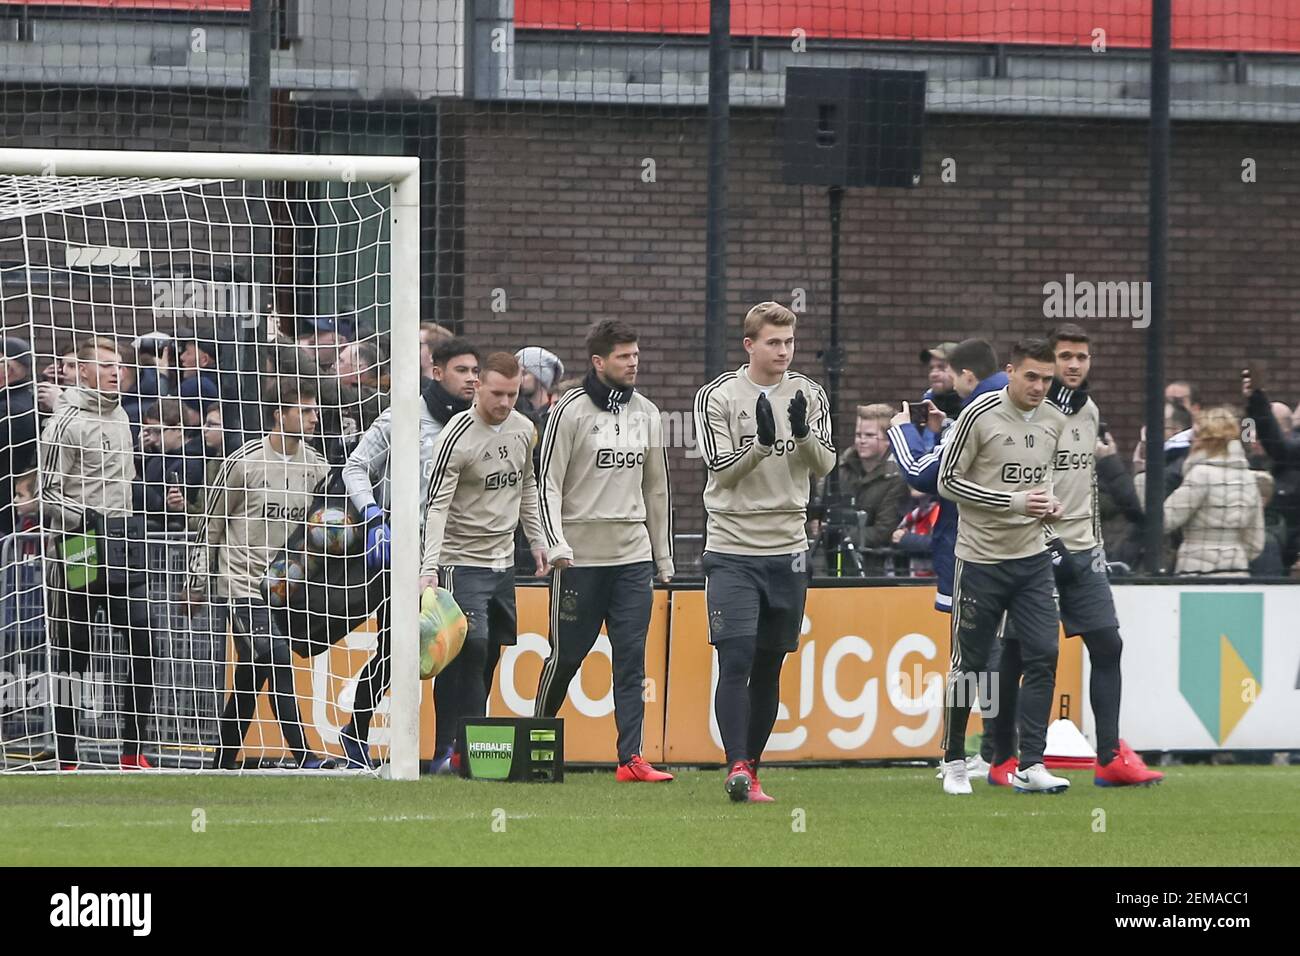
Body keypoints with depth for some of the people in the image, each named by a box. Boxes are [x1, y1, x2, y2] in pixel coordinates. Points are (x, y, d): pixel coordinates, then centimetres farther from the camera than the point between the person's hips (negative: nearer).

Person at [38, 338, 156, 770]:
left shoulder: (120, 415, 15)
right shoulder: (67, 421, -9)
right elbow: (47, 492, -10)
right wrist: (81, 517, -23)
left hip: (123, 540, 7)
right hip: (80, 542, -7)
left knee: (144, 640, 0)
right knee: (71, 649, -2)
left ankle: (133, 751, 8)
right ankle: (65, 758, 2)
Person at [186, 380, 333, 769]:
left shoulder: (316, 467, 6)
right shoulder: (244, 462, -10)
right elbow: (212, 523, -2)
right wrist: (198, 584, 1)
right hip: (242, 580, -6)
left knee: (250, 678, 9)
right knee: (278, 661, -19)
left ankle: (223, 765, 18)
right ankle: (305, 759, -21)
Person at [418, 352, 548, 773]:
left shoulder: (523, 430, 6)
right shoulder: (456, 438, -17)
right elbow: (437, 505, -22)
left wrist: (537, 540, 20)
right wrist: (429, 567, -31)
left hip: (503, 561, 7)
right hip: (462, 561, -7)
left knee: (491, 653, 8)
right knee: (471, 649, -16)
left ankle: (450, 749, 14)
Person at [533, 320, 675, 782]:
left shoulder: (646, 414, 12)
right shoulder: (571, 411, -4)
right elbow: (549, 483, -6)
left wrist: (664, 557, 17)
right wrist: (556, 543, -18)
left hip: (633, 554, 4)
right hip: (581, 556, -4)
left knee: (631, 657, -3)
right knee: (567, 655, 3)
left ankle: (631, 758, -6)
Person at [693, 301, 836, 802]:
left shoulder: (808, 394, 6)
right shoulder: (718, 396, -4)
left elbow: (825, 465, 1)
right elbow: (722, 469, -9)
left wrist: (803, 433, -18)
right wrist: (762, 441, -25)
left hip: (788, 550, 4)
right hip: (732, 550, -4)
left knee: (770, 666, 7)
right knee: (736, 660, -14)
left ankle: (751, 768, 15)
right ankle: (737, 767, -19)